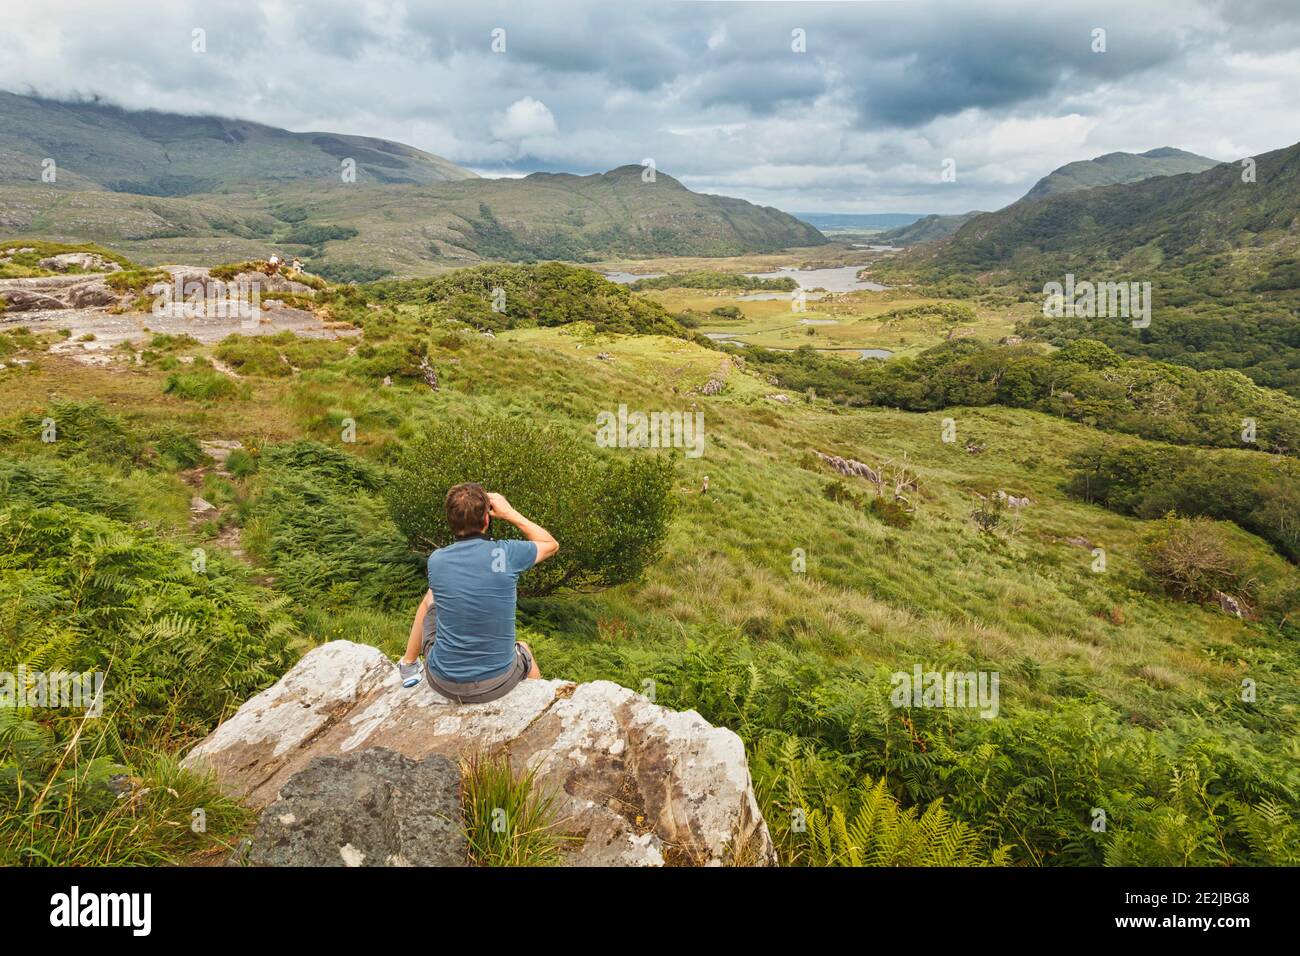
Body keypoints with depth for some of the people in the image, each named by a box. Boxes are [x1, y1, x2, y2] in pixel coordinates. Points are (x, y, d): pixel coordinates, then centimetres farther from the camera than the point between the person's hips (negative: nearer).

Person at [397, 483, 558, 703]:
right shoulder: (507, 554, -17)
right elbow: (552, 544, 5)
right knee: (522, 649, 37)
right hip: (496, 685, -1)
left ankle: (408, 665, 44)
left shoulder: (435, 560, -9)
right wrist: (510, 513, 1)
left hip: (442, 683, 1)